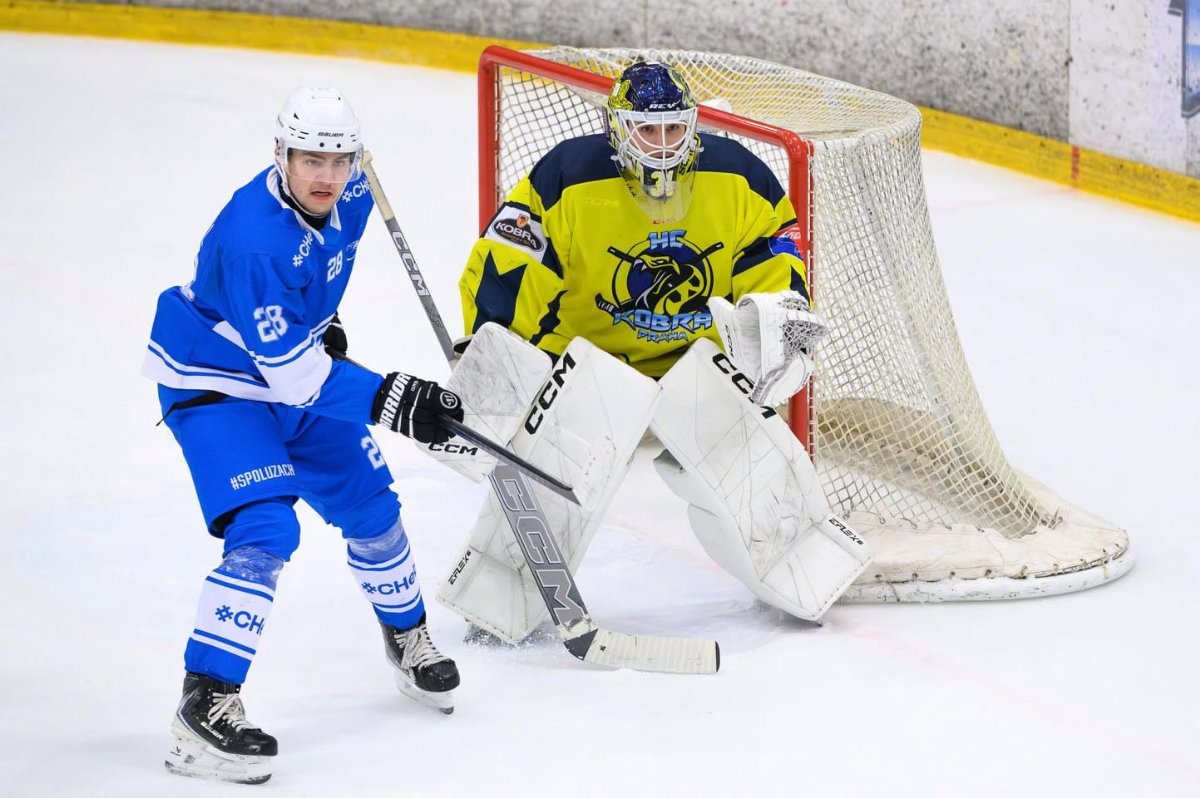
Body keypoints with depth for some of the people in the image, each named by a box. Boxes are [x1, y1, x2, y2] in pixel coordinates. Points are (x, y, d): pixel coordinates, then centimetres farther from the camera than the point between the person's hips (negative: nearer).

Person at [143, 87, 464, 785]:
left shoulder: (350, 195, -11)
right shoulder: (253, 239, -35)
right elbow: (291, 372, -35)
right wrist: (390, 399, -37)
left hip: (293, 367, 8)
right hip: (213, 383, -8)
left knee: (369, 502, 16)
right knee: (266, 532, -23)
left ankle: (410, 641, 41)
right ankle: (205, 707, -21)